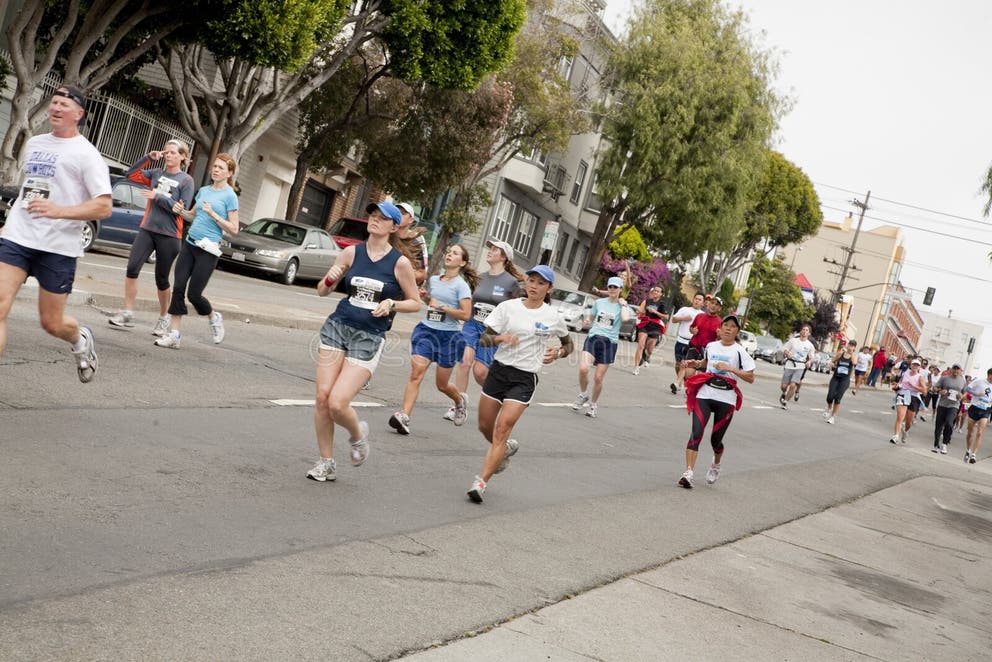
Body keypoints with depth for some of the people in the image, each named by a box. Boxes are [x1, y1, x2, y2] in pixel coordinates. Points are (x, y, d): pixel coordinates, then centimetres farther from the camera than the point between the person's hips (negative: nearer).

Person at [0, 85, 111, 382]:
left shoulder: (86, 153, -5)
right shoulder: (33, 143, 15)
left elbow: (104, 207, -13)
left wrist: (59, 211, -26)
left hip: (58, 247, -4)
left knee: (51, 323, 5)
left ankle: (81, 339, 41)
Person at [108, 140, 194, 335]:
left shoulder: (186, 181, -2)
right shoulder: (156, 173, 10)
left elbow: (182, 209, -9)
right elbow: (131, 174, 9)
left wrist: (158, 197, -15)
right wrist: (148, 158, 1)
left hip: (169, 236, -3)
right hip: (147, 230, 3)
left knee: (161, 280, 6)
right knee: (132, 268, -13)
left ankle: (163, 318, 24)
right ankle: (127, 313, -8)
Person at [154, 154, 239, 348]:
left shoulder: (230, 196, -5)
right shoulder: (203, 190, 13)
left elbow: (234, 229, -8)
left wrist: (213, 214, -17)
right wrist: (181, 211, 5)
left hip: (208, 250, -6)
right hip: (189, 244, 6)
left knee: (194, 294, -4)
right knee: (179, 288, -3)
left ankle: (214, 318, 26)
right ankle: (174, 334, 0)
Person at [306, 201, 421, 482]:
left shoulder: (400, 262, -4)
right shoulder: (352, 252, 5)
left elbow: (415, 303, 5)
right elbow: (322, 291, 11)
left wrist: (391, 304, -13)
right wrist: (330, 279, -11)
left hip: (369, 338, -3)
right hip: (338, 327, 4)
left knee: (338, 403, -14)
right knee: (322, 397, -3)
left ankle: (358, 434, 20)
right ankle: (326, 463, 14)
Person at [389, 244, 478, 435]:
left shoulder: (461, 285, -7)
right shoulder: (433, 280, 10)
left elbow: (466, 314, -14)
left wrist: (442, 307, -16)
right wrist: (424, 296, 9)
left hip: (449, 335, -4)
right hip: (426, 330, 4)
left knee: (441, 384, 8)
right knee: (416, 373, -16)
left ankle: (460, 400, 40)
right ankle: (404, 416, -23)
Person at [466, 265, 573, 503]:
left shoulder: (553, 317, 0)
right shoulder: (508, 307, 0)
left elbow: (568, 343, 18)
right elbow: (484, 339, -2)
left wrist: (558, 353, -3)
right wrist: (500, 338, -22)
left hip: (525, 378, -3)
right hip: (499, 370, 3)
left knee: (503, 427, -16)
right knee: (485, 427, 11)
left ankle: (481, 482, -15)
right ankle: (507, 448, 44)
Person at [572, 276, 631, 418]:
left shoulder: (622, 306, 2)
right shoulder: (599, 302, 10)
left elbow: (625, 318, -22)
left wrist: (623, 304, -11)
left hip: (609, 342, -2)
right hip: (593, 338, 2)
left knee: (598, 378, 0)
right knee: (583, 369, -21)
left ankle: (593, 404, 22)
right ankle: (583, 395, 5)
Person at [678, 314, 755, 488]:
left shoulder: (739, 352, -1)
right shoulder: (710, 346, 10)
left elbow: (751, 378, -6)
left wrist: (731, 369, -17)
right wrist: (697, 364, 12)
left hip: (726, 399, -2)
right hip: (705, 394, 2)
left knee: (716, 439, 6)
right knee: (696, 433, -16)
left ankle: (716, 464, 40)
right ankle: (688, 473, -21)